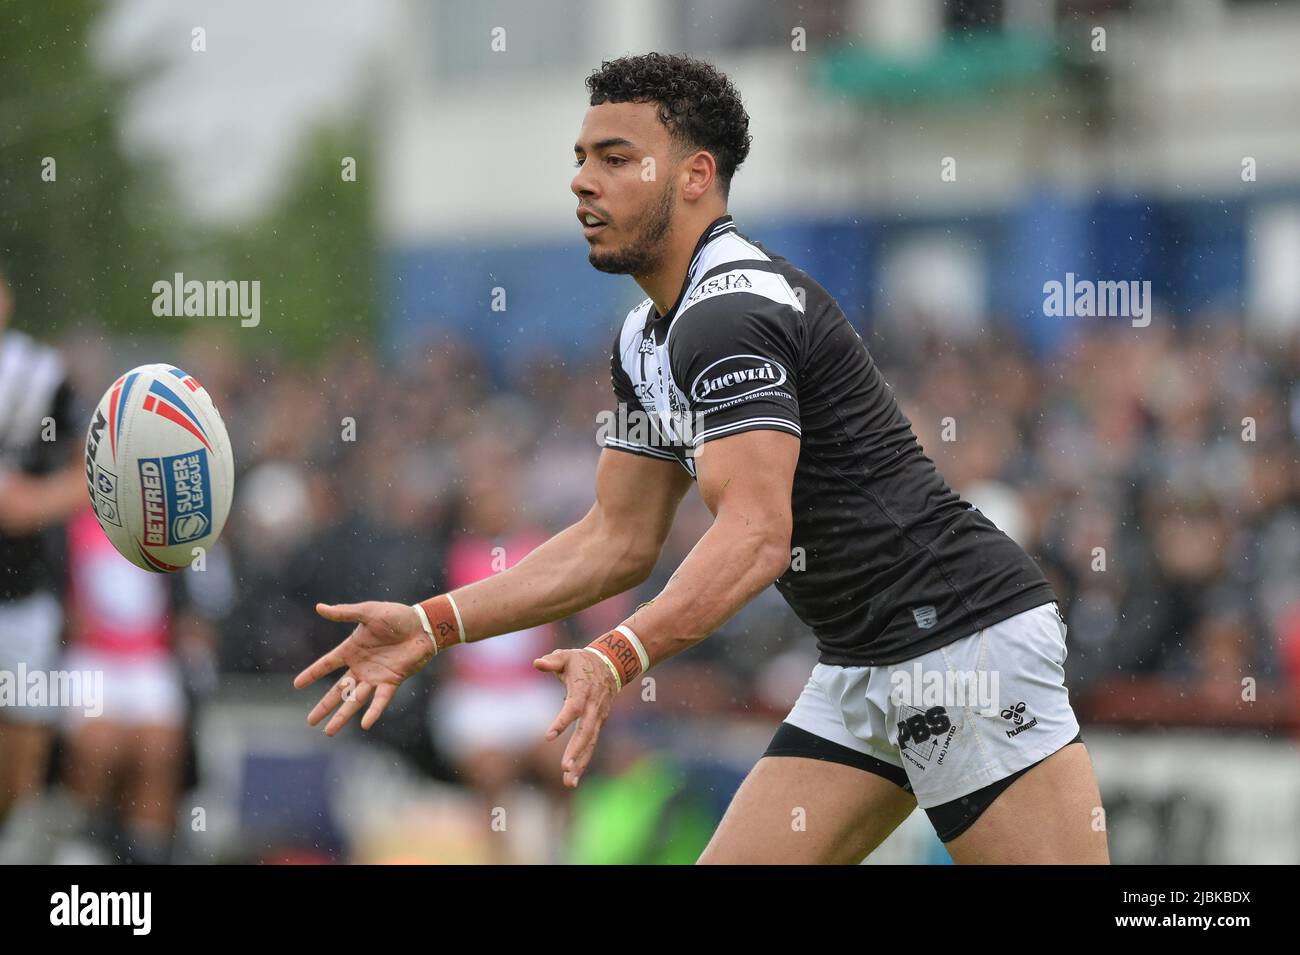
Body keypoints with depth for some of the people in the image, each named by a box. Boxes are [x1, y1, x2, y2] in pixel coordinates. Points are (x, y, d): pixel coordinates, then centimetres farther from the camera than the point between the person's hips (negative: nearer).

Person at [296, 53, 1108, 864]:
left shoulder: (732, 310, -18)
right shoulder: (646, 340, 14)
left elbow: (757, 536, -28)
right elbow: (619, 541, 18)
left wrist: (617, 661, -39)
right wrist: (432, 627, 10)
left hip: (968, 638, -10)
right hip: (859, 673, 10)